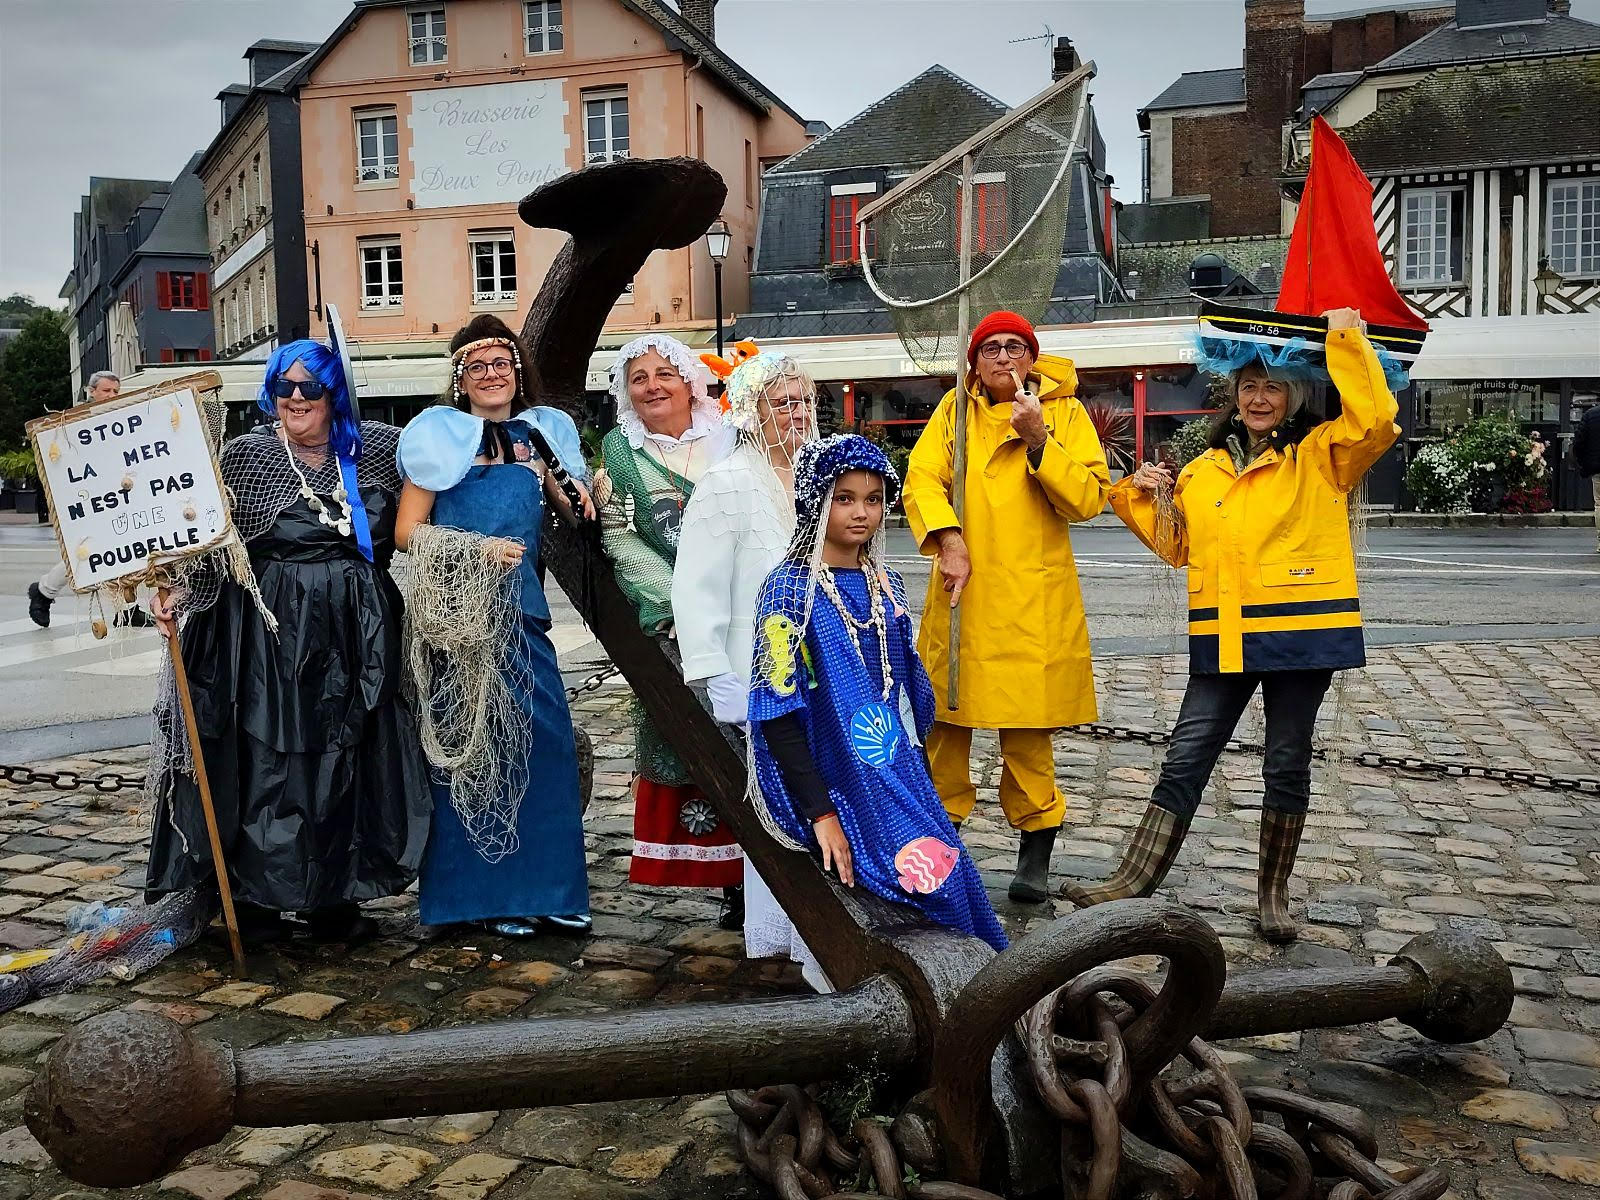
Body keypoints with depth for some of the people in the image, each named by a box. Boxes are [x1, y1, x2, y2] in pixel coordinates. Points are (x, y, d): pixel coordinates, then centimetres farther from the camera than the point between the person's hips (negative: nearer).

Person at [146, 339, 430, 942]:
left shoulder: (374, 448, 6)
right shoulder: (244, 455, -1)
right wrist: (177, 590, -19)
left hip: (355, 634, 3)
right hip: (269, 631, -3)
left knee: (347, 760, 8)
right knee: (266, 757, 0)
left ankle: (335, 898, 21)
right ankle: (257, 898, 15)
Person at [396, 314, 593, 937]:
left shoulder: (536, 436, 14)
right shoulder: (443, 435, -1)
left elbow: (566, 509, 26)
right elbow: (407, 531, -5)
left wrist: (579, 503, 5)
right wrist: (476, 548, -16)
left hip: (520, 608, 5)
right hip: (460, 611, -5)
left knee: (544, 740, 4)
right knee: (473, 746, 1)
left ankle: (545, 889, 16)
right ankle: (487, 892, 12)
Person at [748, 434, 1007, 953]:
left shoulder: (886, 586, 10)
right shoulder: (791, 589, -9)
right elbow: (779, 715, -14)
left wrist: (921, 784, 14)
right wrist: (822, 815, -19)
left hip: (898, 776, 6)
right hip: (831, 783, -6)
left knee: (962, 879, -8)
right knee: (934, 873, -20)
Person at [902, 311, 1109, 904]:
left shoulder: (1065, 410, 5)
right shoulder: (956, 407, 10)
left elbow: (1088, 499, -4)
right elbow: (922, 478, -1)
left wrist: (1039, 440, -15)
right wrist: (947, 538, -17)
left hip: (1033, 597, -2)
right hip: (963, 589, 2)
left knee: (1027, 728, -1)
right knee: (947, 718, 6)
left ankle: (1035, 857, 13)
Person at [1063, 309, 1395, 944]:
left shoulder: (1320, 455, 1)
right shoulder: (1204, 469, 14)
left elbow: (1375, 420, -17)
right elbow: (1177, 545, 18)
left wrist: (1348, 342, -16)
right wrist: (1143, 498, 3)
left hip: (1301, 631, -3)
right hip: (1223, 637, 3)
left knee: (1287, 765, 8)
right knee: (1184, 762, 2)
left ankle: (1273, 891, 23)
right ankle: (1134, 879, 4)